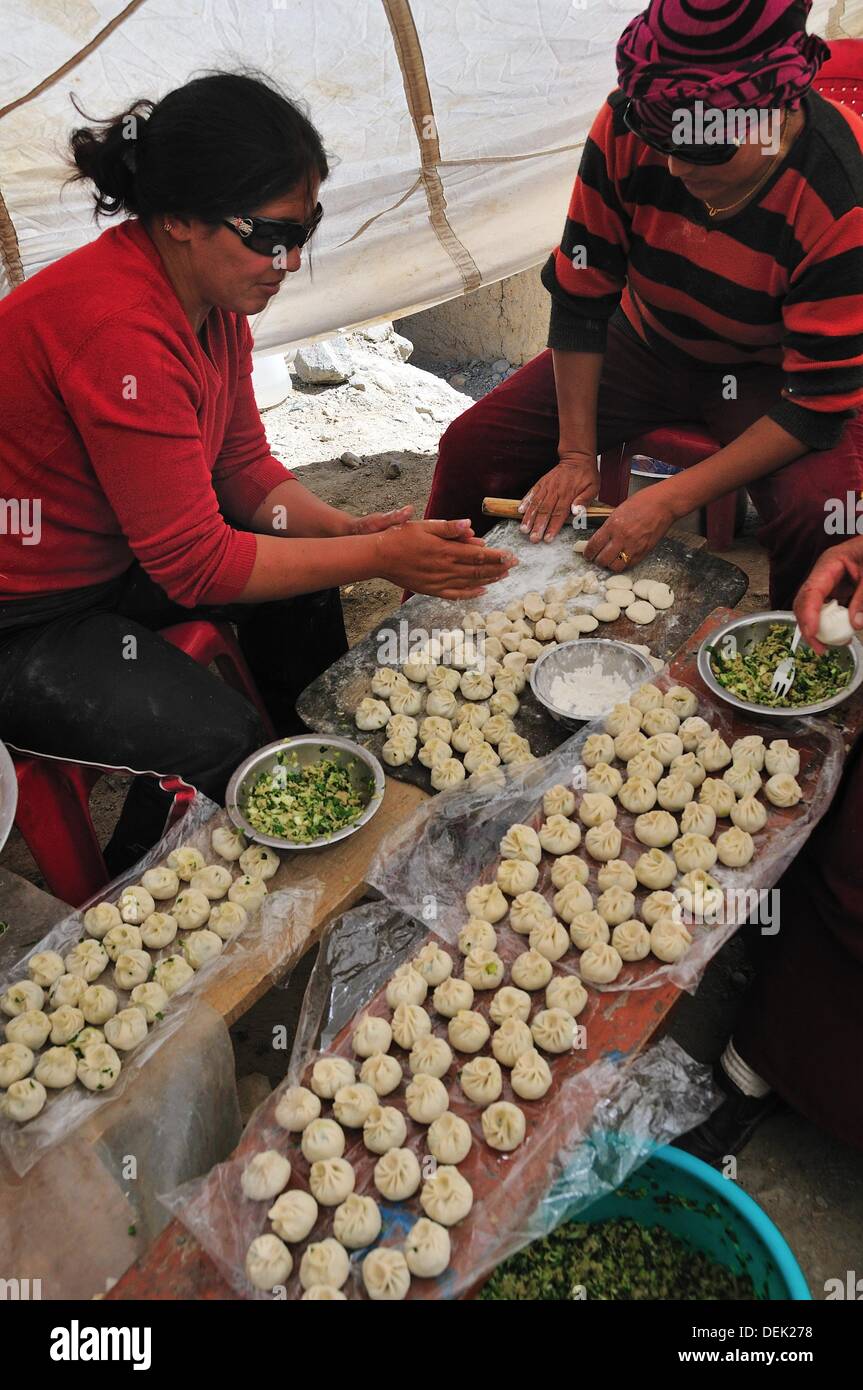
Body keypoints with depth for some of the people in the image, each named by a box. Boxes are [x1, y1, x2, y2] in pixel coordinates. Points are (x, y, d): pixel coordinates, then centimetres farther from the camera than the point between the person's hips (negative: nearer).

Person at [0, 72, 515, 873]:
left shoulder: (211, 292, -3)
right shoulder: (122, 332, -33)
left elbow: (244, 466, 4)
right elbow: (194, 564, -29)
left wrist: (349, 529, -13)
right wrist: (380, 557, -25)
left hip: (110, 554, 10)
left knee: (300, 576, 9)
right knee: (217, 741, -22)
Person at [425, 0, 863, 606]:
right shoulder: (626, 126, -21)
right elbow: (580, 298, -11)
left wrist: (671, 501, -31)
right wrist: (577, 453, -13)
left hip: (772, 374, -3)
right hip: (649, 343, 4)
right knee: (472, 445, -9)